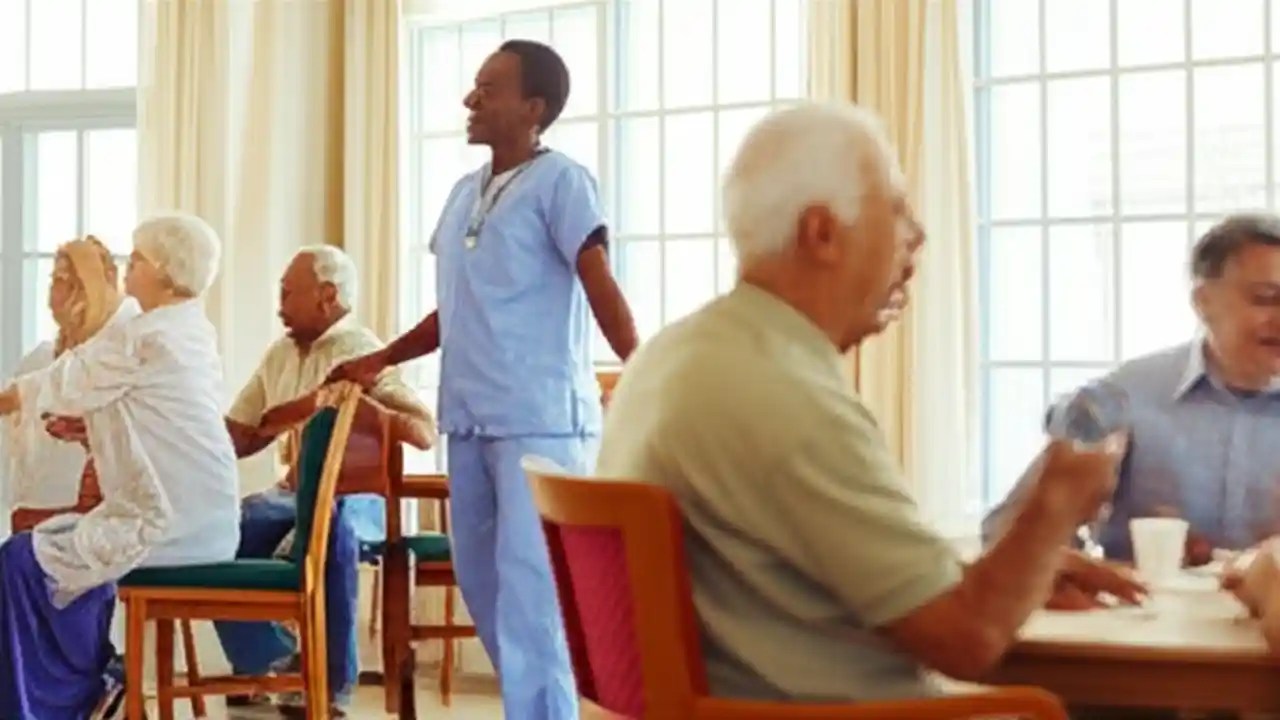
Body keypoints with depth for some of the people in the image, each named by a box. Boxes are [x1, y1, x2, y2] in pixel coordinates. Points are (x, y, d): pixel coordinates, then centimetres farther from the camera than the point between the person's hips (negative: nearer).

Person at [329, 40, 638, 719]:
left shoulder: (560, 182, -4)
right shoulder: (464, 192, 17)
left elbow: (601, 288, -13)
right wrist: (379, 361, 27)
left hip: (539, 420, -8)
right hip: (470, 419, 8)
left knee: (530, 590, -10)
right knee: (481, 579, 11)